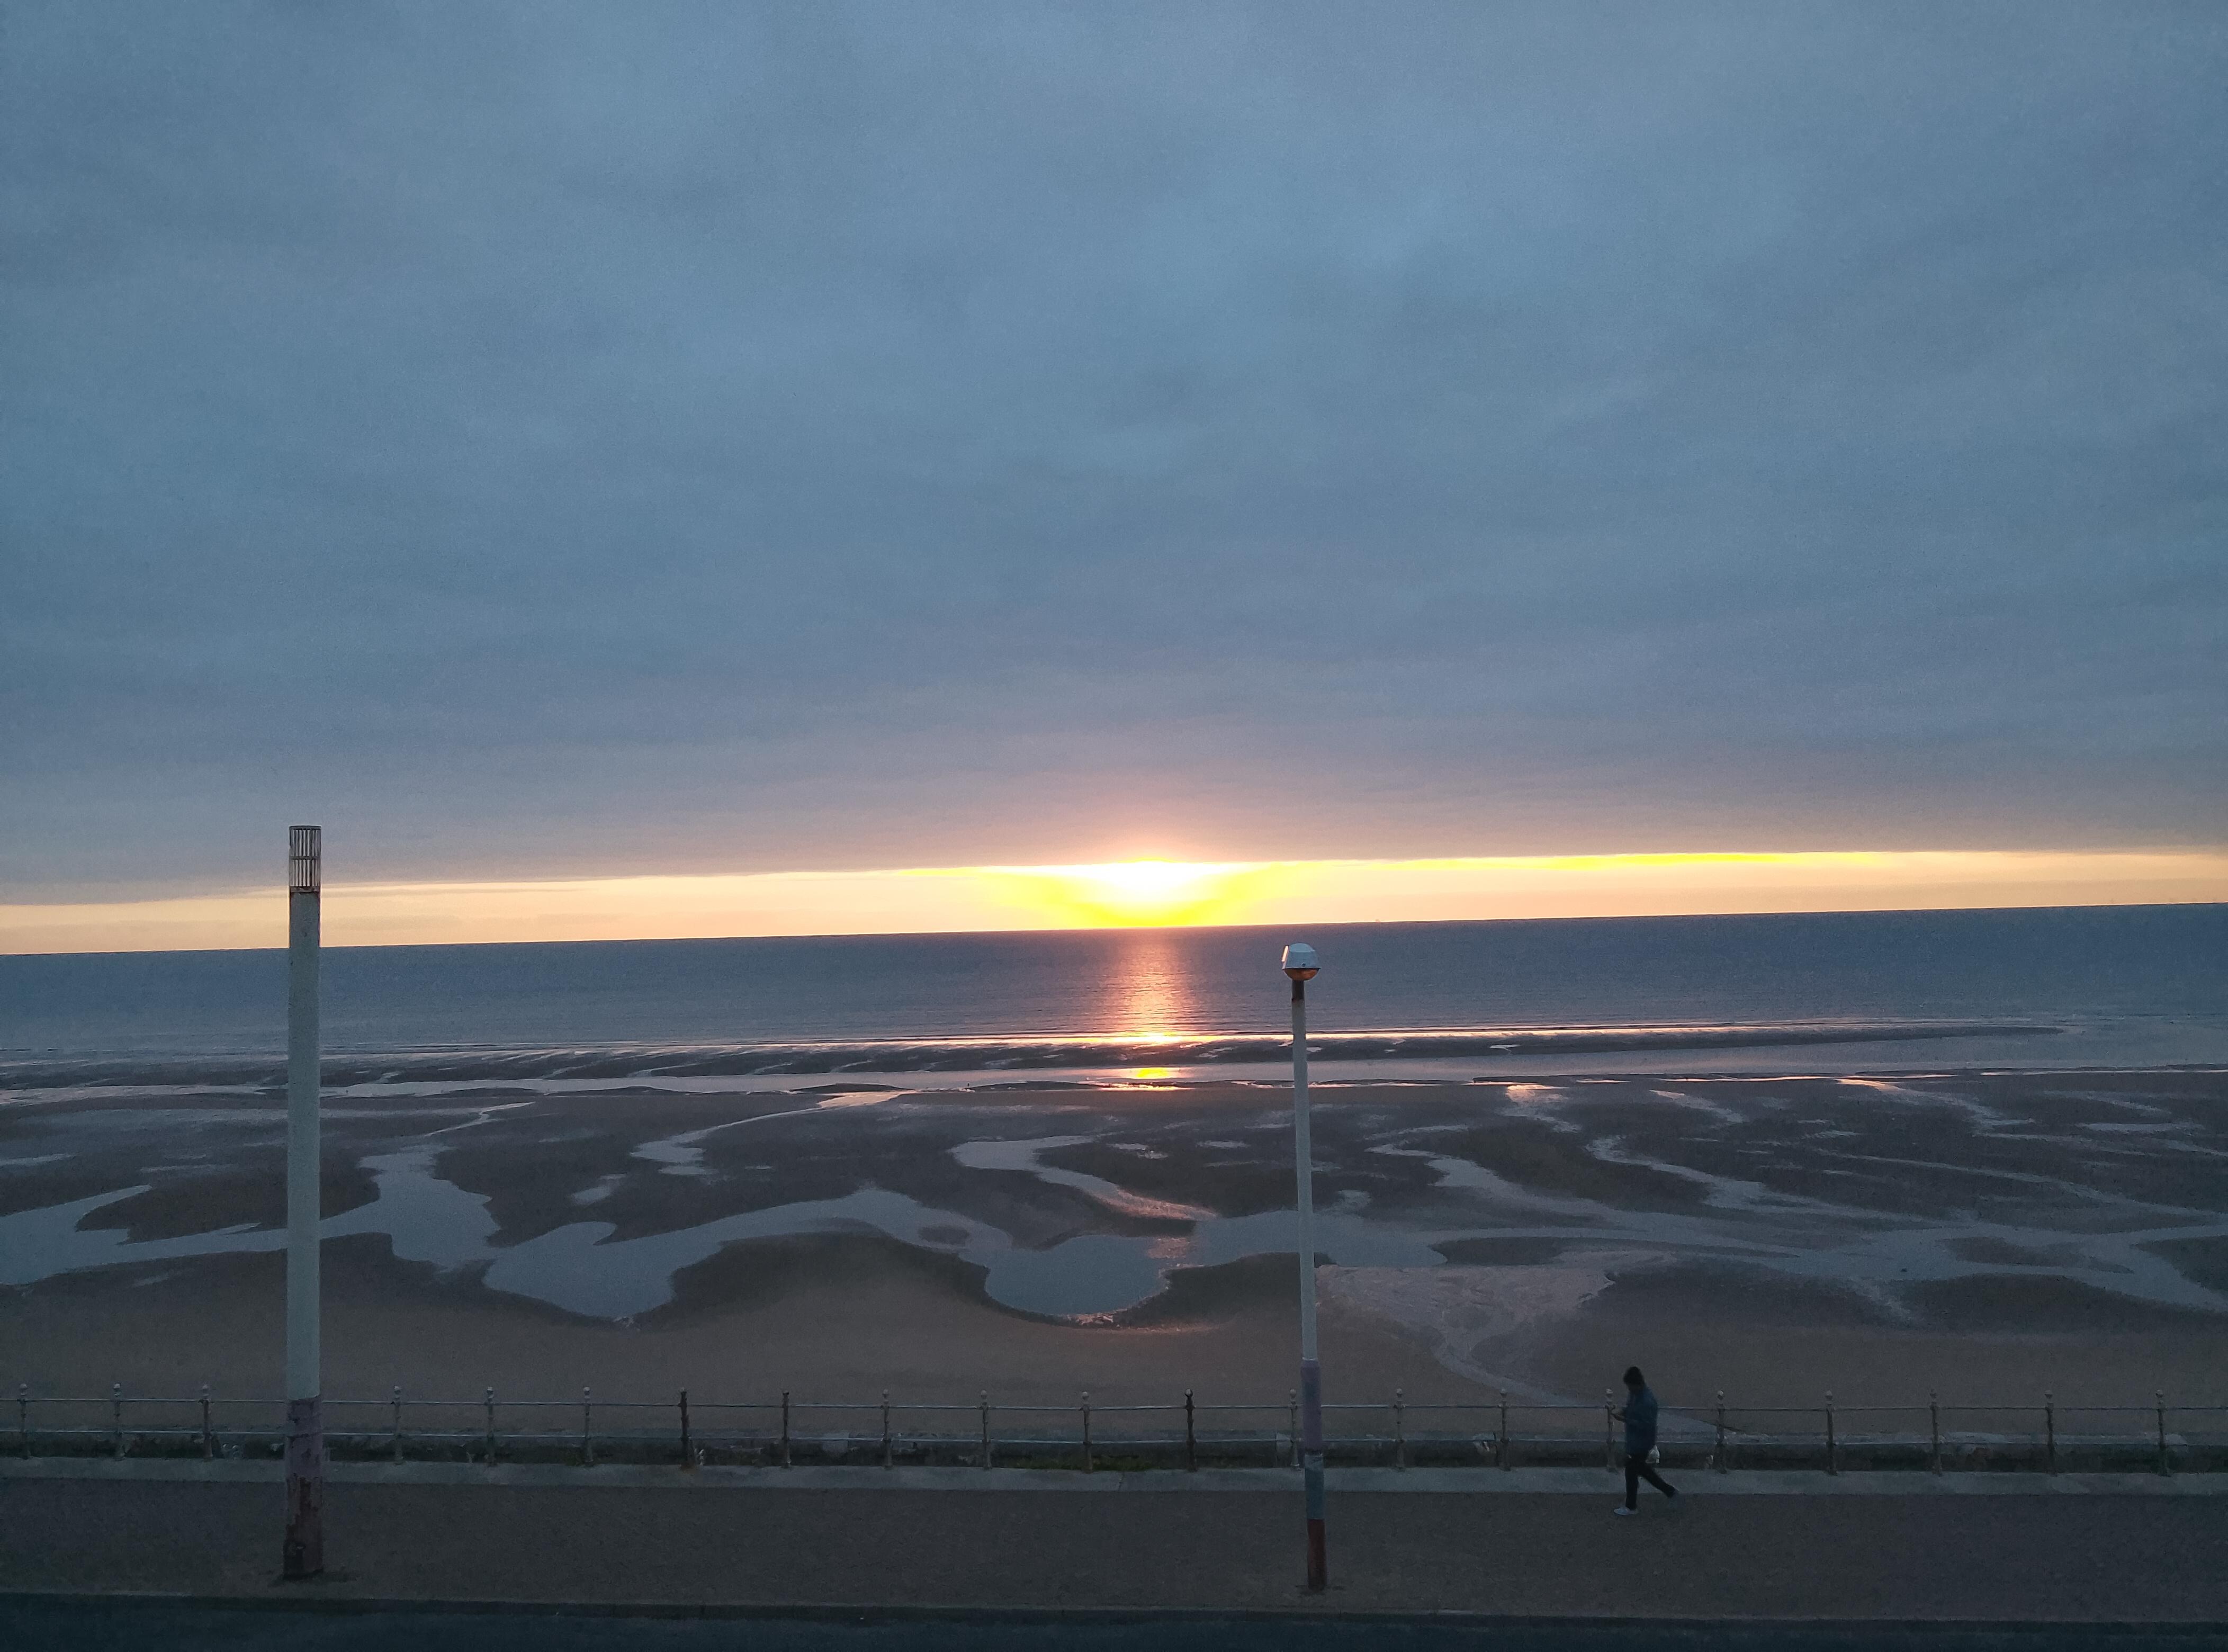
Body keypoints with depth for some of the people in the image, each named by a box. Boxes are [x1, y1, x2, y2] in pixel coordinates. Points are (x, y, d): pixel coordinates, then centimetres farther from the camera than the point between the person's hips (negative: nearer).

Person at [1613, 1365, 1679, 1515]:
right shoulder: (1634, 1394, 0)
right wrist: (1624, 1412, -3)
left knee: (1631, 1472, 6)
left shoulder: (1647, 1401, -28)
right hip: (1633, 1440, 9)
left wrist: (1627, 1420, -29)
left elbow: (1647, 1425, -27)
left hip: (1640, 1443, -9)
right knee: (1641, 1469, 21)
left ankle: (1631, 1507, 23)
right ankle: (1670, 1491, 33)